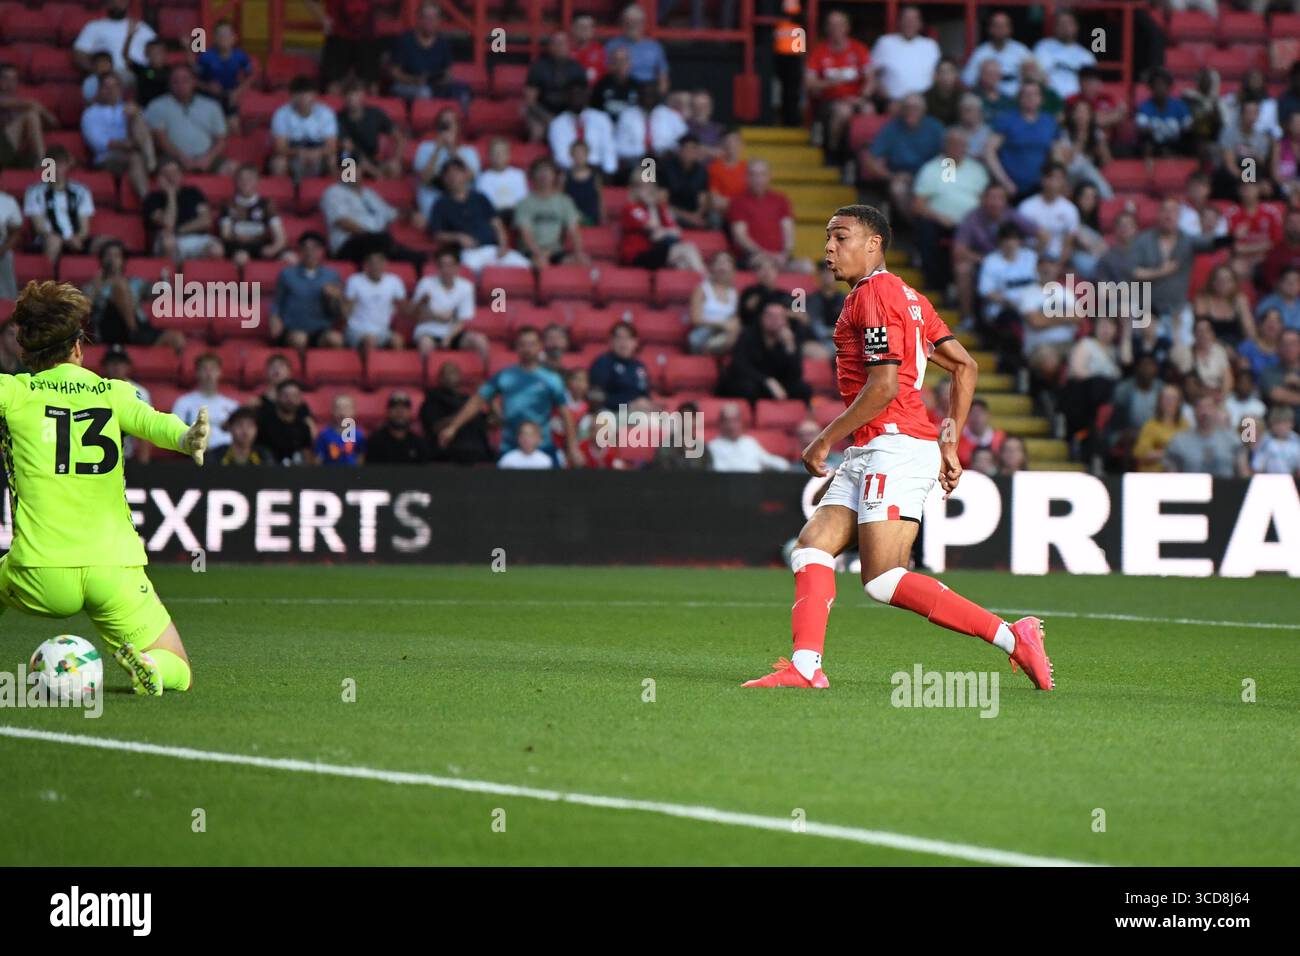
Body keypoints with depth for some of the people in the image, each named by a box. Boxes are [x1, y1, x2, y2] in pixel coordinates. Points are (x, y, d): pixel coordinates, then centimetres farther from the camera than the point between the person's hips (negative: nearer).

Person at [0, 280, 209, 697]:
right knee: (178, 674, 13)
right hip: (114, 567, 1)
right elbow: (149, 420, -12)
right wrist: (185, 438, -28)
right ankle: (147, 663, -20)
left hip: (42, 575, -1)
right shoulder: (114, 392, 8)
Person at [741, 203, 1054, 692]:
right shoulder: (908, 297, 21)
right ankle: (805, 667, -6)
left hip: (896, 445, -11)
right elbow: (966, 366, 22)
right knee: (812, 545, 2)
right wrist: (950, 442, 20)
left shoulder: (873, 294, -9)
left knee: (883, 580, -14)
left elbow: (884, 386, -18)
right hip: (869, 456, 11)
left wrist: (827, 439, -11)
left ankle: (1011, 637, -13)